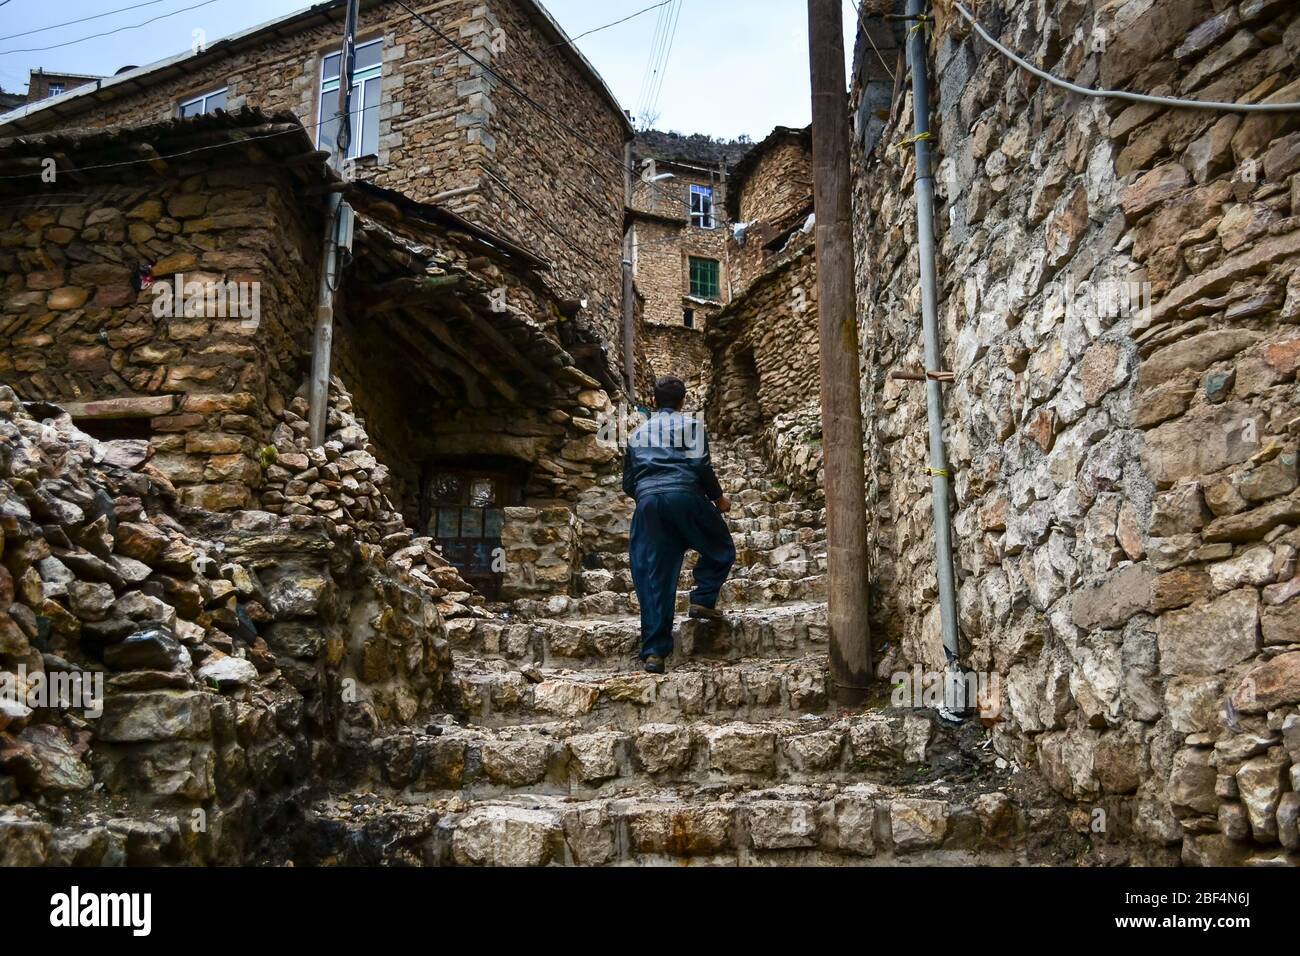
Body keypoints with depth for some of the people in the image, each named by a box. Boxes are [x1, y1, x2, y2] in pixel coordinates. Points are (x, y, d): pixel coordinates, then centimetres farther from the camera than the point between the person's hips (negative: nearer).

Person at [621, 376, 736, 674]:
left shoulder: (638, 433, 27)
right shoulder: (690, 424, 14)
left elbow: (627, 483, 24)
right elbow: (701, 464, -2)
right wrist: (718, 497, 11)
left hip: (647, 500, 4)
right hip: (684, 493, -4)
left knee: (653, 579, 2)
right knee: (721, 549, 18)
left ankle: (653, 652, -3)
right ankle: (703, 599, -2)